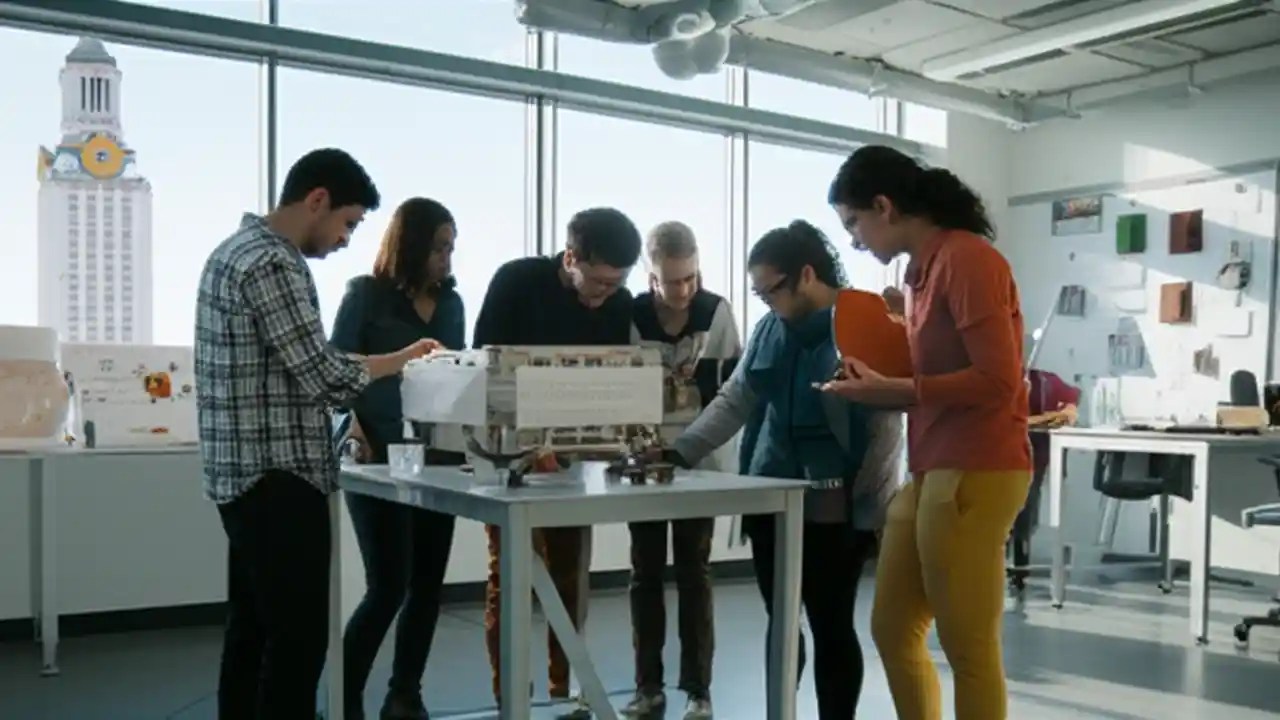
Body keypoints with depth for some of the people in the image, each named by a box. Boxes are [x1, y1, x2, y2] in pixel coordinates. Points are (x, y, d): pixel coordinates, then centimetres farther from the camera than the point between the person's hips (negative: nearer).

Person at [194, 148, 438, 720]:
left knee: (253, 632, 14)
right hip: (277, 478, -10)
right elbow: (324, 379, -18)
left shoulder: (236, 250, 16)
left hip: (246, 476, 10)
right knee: (297, 640, -4)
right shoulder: (272, 264, -17)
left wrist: (397, 359, 16)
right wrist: (395, 363, 1)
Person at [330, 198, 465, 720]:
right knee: (388, 587, -7)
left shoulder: (450, 304, 11)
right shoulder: (366, 294, -3)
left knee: (427, 585, 8)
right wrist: (353, 430, -20)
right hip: (379, 458, -5)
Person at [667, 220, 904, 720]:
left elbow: (886, 426, -11)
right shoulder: (769, 329, 9)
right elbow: (733, 402, 11)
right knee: (780, 623, 14)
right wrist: (679, 452, -1)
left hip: (835, 511, -6)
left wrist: (872, 512, -12)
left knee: (831, 627, 5)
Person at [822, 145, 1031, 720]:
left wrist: (890, 390, -15)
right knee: (892, 631, 14)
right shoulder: (922, 270, 14)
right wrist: (877, 387, 1)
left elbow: (998, 381, -17)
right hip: (930, 472, 9)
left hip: (974, 475, -9)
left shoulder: (967, 258, -11)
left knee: (968, 647, 0)